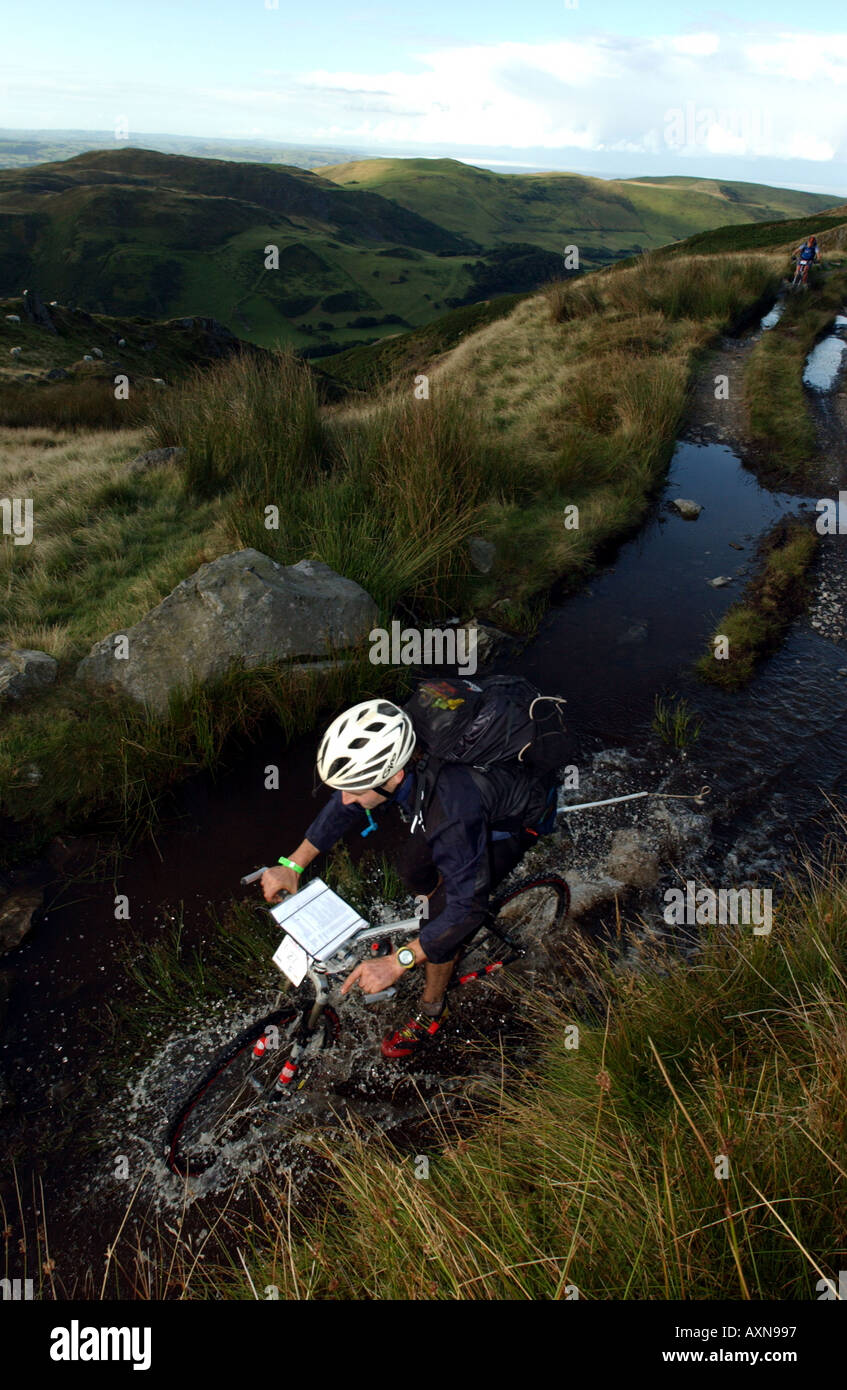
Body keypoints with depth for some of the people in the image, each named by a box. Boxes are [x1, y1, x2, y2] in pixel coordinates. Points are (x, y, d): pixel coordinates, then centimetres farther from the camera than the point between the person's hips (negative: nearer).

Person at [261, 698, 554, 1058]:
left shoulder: (453, 808, -45)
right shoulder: (388, 754, -26)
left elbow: (467, 907, -35)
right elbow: (343, 806, -5)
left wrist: (396, 962, -34)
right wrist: (292, 865, -9)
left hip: (515, 816, -6)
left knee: (445, 910, -10)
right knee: (413, 871, 10)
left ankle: (430, 1014, 14)